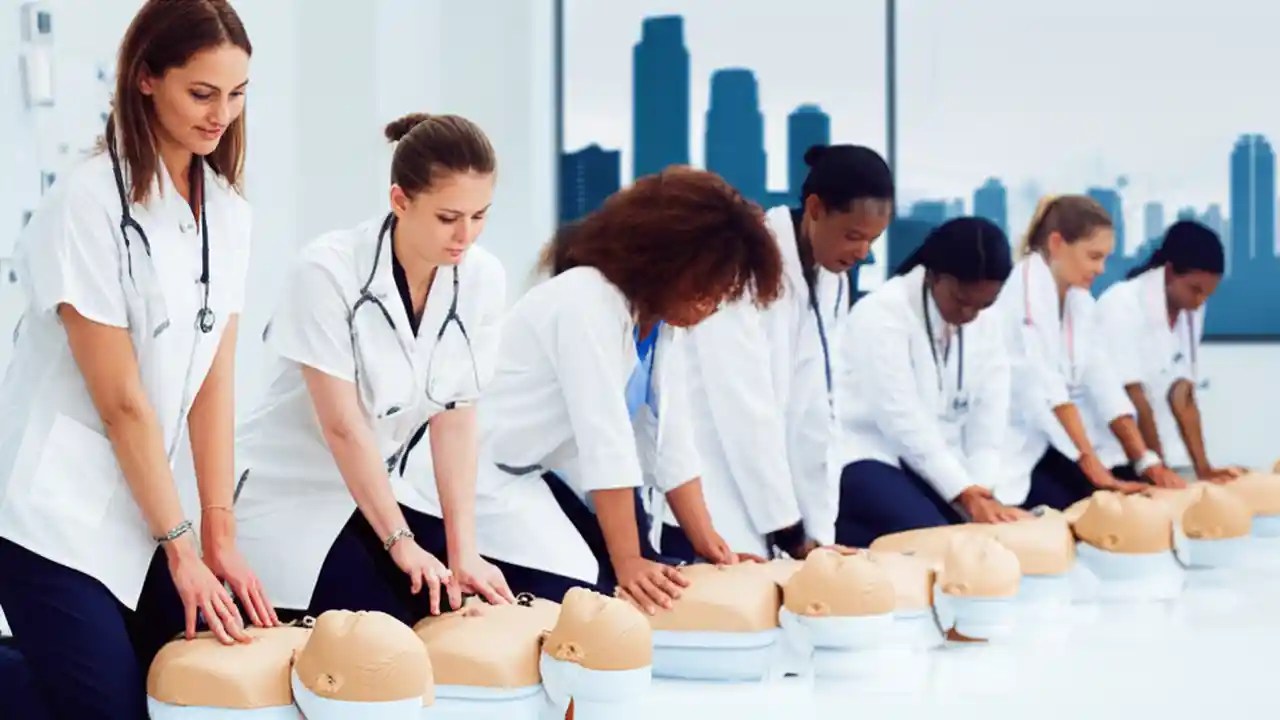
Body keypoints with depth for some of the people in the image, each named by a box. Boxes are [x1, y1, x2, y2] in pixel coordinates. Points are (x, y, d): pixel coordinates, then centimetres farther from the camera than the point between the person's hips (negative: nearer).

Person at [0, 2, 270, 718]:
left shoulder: (229, 213, 5)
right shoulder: (89, 202, -16)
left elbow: (214, 382, 4)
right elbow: (120, 398, -15)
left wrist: (220, 532, -1)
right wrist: (181, 546, -11)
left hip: (145, 500, 7)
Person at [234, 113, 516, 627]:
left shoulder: (483, 279, -9)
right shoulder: (330, 271, -24)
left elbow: (455, 419, -8)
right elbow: (343, 426, -22)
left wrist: (464, 553, -14)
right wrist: (401, 543, -20)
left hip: (380, 486, 6)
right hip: (289, 495, -5)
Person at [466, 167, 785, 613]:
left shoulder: (664, 317, 3)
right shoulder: (587, 304, -24)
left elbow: (670, 438, 2)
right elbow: (605, 443, -28)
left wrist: (708, 543, -5)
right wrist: (628, 563, -29)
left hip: (540, 476, 9)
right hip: (485, 478, -9)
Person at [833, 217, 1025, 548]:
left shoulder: (987, 325, 4)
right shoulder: (881, 315, -17)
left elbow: (988, 422, -2)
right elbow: (903, 420, -23)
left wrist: (982, 493, -19)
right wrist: (967, 495, -27)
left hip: (939, 465, 6)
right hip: (866, 460, -6)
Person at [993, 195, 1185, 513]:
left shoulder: (1079, 300, 9)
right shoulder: (1023, 290, -16)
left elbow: (1103, 384, 3)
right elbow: (1045, 390, -23)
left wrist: (1148, 462, -8)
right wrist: (1097, 472, -27)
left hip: (1050, 449, 8)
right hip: (1012, 454, -8)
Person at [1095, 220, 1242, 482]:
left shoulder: (1190, 311, 3)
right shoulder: (1121, 306, -16)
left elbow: (1183, 397, -1)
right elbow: (1133, 398, -18)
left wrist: (1203, 468, -10)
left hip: (1151, 449, 6)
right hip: (1108, 458, -6)